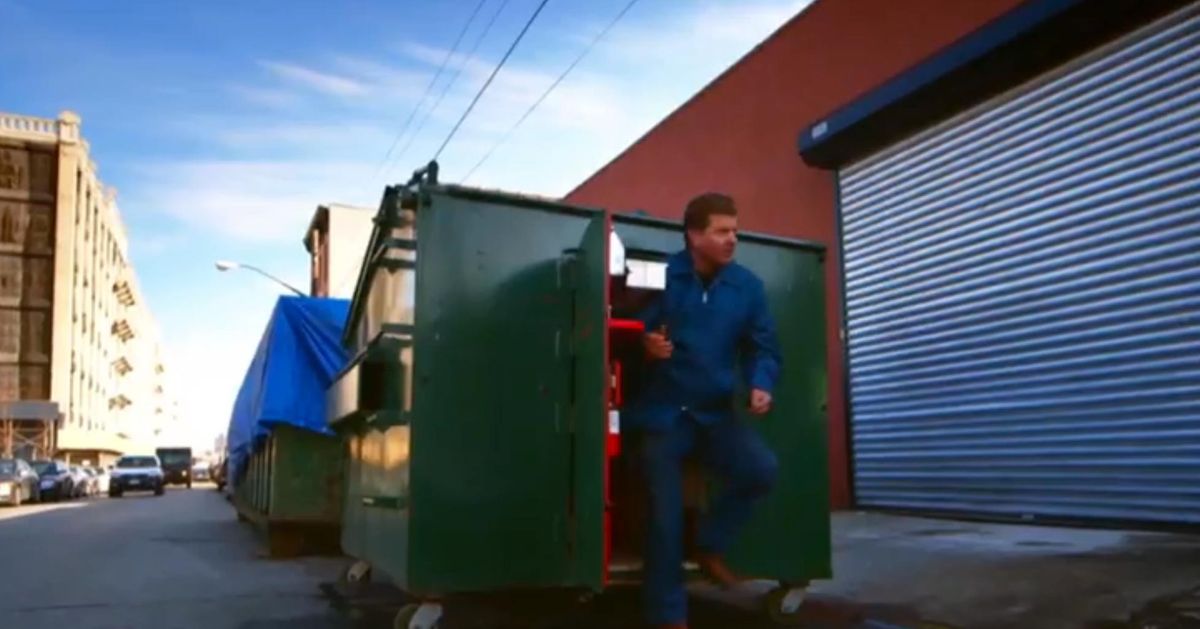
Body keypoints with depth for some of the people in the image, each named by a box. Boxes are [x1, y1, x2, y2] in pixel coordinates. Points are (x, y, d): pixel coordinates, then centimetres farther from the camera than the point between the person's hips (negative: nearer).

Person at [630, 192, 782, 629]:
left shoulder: (747, 285, 2)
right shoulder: (660, 276, -7)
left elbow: (762, 347, 6)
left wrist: (760, 385, -14)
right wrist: (645, 346, -24)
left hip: (715, 412, 3)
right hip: (662, 412, -3)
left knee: (763, 468, -22)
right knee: (665, 517, -2)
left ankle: (711, 545, 5)